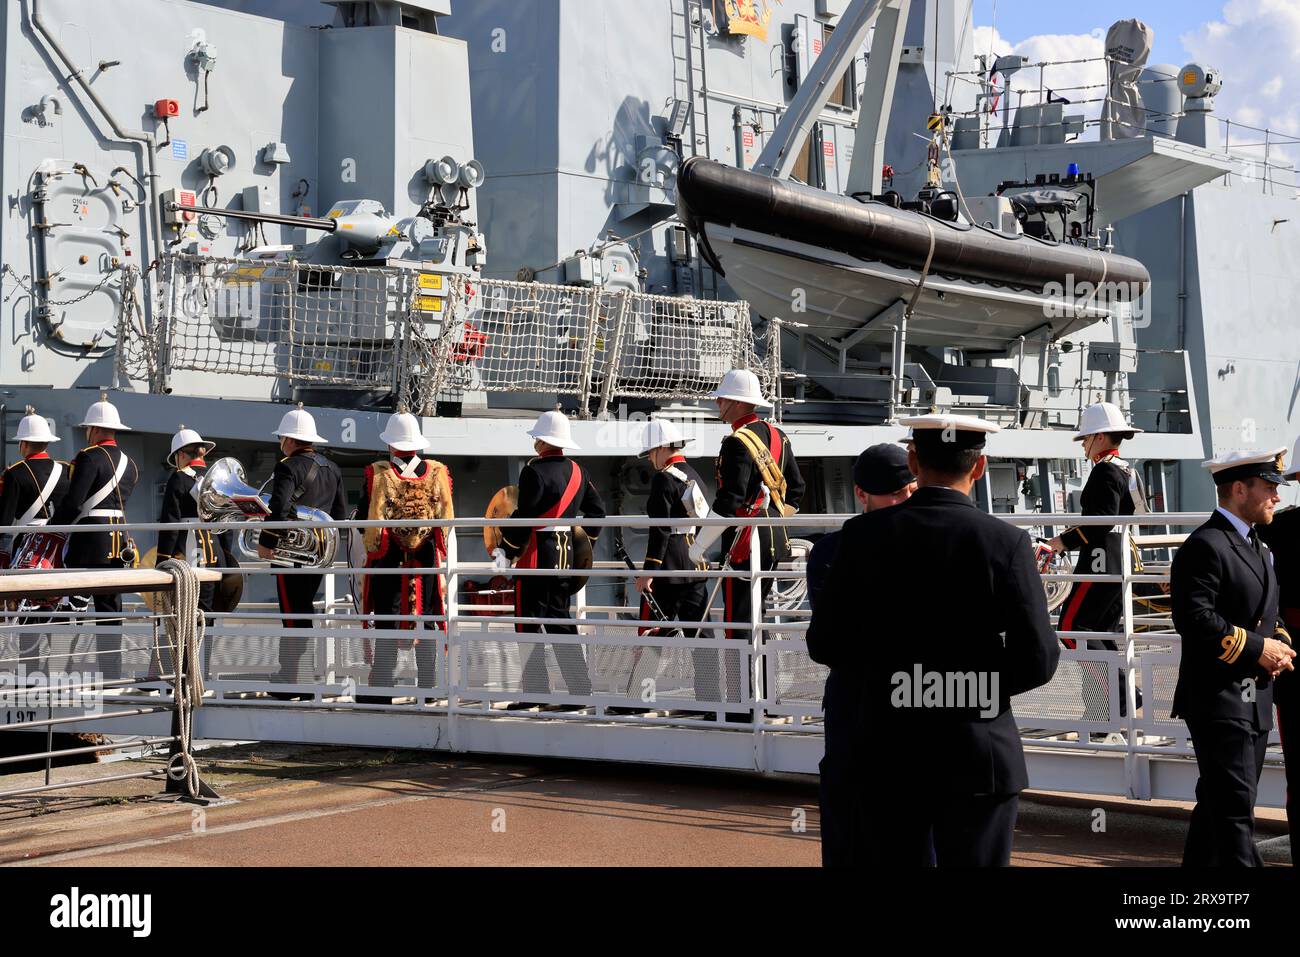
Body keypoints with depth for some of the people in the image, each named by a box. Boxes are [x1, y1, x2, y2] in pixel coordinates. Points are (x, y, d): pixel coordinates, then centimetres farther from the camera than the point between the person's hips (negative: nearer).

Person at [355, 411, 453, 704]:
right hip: (428, 558, 2)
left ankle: (381, 691, 3)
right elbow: (447, 518, 5)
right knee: (425, 623, 9)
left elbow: (365, 519, -3)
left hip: (388, 558, -2)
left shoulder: (377, 474, -8)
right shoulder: (438, 472, -1)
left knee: (387, 624, 2)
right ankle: (428, 688, 12)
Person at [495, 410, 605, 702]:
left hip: (537, 555, -7)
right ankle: (580, 688, 13)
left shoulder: (535, 471, -13)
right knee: (560, 620, 14)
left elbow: (524, 517, -16)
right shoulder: (577, 471, 10)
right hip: (566, 555, 7)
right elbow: (597, 510, 15)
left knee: (530, 623, -2)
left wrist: (506, 552, -8)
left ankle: (535, 692, -3)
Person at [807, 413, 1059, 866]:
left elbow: (825, 643, 1)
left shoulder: (863, 535, -4)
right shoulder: (1006, 542, -10)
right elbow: (1038, 659, -10)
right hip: (976, 757, -2)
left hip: (884, 751, 2)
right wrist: (985, 685, 9)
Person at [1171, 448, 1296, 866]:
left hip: (1255, 700, 10)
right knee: (1235, 809, -11)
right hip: (1218, 699, -10)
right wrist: (1257, 648, -20)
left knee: (1218, 804, 14)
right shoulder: (1205, 546, -14)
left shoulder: (1258, 547, 18)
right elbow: (1193, 618, -23)